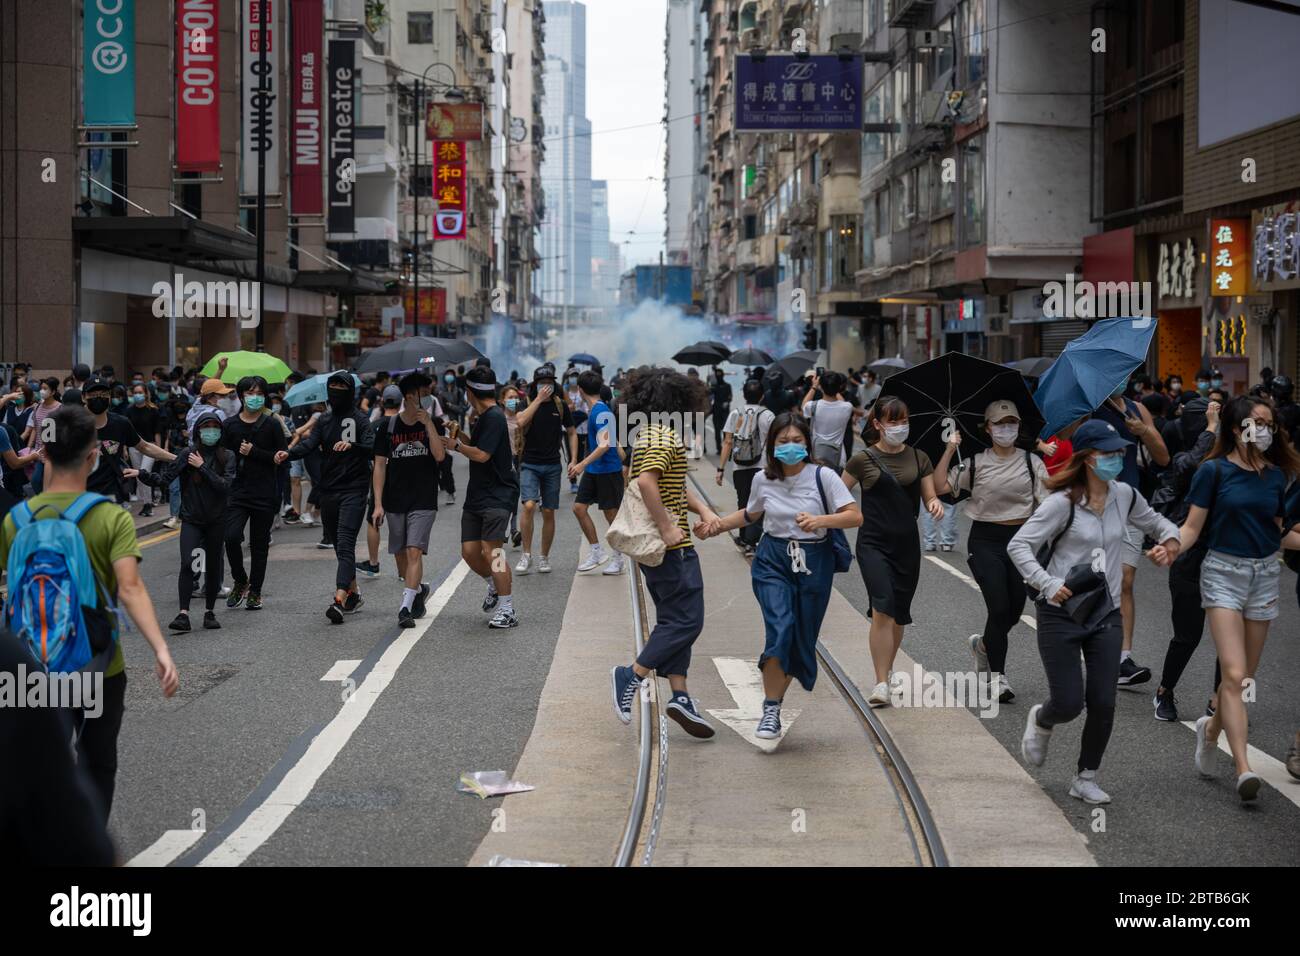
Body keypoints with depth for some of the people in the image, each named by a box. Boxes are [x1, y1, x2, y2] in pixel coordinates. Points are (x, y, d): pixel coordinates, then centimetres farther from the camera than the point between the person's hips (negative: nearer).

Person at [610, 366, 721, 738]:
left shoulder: (647, 435, 16)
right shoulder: (664, 436, -16)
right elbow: (646, 482, -32)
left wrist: (703, 510, 9)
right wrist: (667, 528, -26)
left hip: (655, 547, 11)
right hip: (671, 548, -11)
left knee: (672, 621, 13)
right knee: (687, 620, -4)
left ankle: (679, 695, 14)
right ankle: (631, 676, -3)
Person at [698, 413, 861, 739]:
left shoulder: (823, 476, -9)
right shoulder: (763, 480, 1)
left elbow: (855, 516, -14)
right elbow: (751, 514, 22)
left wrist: (820, 520, -29)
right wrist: (717, 525, 10)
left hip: (813, 564, 0)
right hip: (772, 560, 0)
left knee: (802, 637, 3)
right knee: (780, 628, -20)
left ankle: (776, 696, 27)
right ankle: (770, 711, -13)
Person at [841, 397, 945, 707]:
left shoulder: (918, 458, 7)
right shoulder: (863, 459, -2)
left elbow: (929, 496, 8)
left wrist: (935, 503, -13)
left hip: (907, 543, 4)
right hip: (874, 543, -4)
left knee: (899, 614, 12)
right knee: (882, 609, -18)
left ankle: (887, 674, 30)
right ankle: (881, 684, -18)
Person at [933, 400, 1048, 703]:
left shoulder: (1032, 462, 4)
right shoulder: (975, 463, 1)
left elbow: (1047, 501, 0)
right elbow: (940, 485, -8)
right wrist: (950, 448, -9)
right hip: (985, 541, -2)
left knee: (1015, 610, 7)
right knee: (999, 607, -12)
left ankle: (983, 644, 39)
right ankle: (998, 676, -2)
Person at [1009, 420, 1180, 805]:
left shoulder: (1125, 496, 3)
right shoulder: (1063, 503, -14)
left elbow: (1157, 523, 22)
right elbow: (1018, 545, -13)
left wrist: (1169, 539, -1)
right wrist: (1047, 584, -23)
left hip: (1106, 615, 4)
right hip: (1061, 615, -4)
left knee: (1103, 704, 0)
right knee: (1068, 704, -4)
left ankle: (1086, 779, 19)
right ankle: (1040, 721, 33)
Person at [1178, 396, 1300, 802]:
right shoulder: (1214, 471, -6)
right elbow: (1192, 527, -7)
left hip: (1265, 574, 5)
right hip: (1224, 573, -5)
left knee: (1245, 677, 9)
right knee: (1234, 674, -15)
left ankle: (1211, 729, 38)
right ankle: (1244, 769, -18)